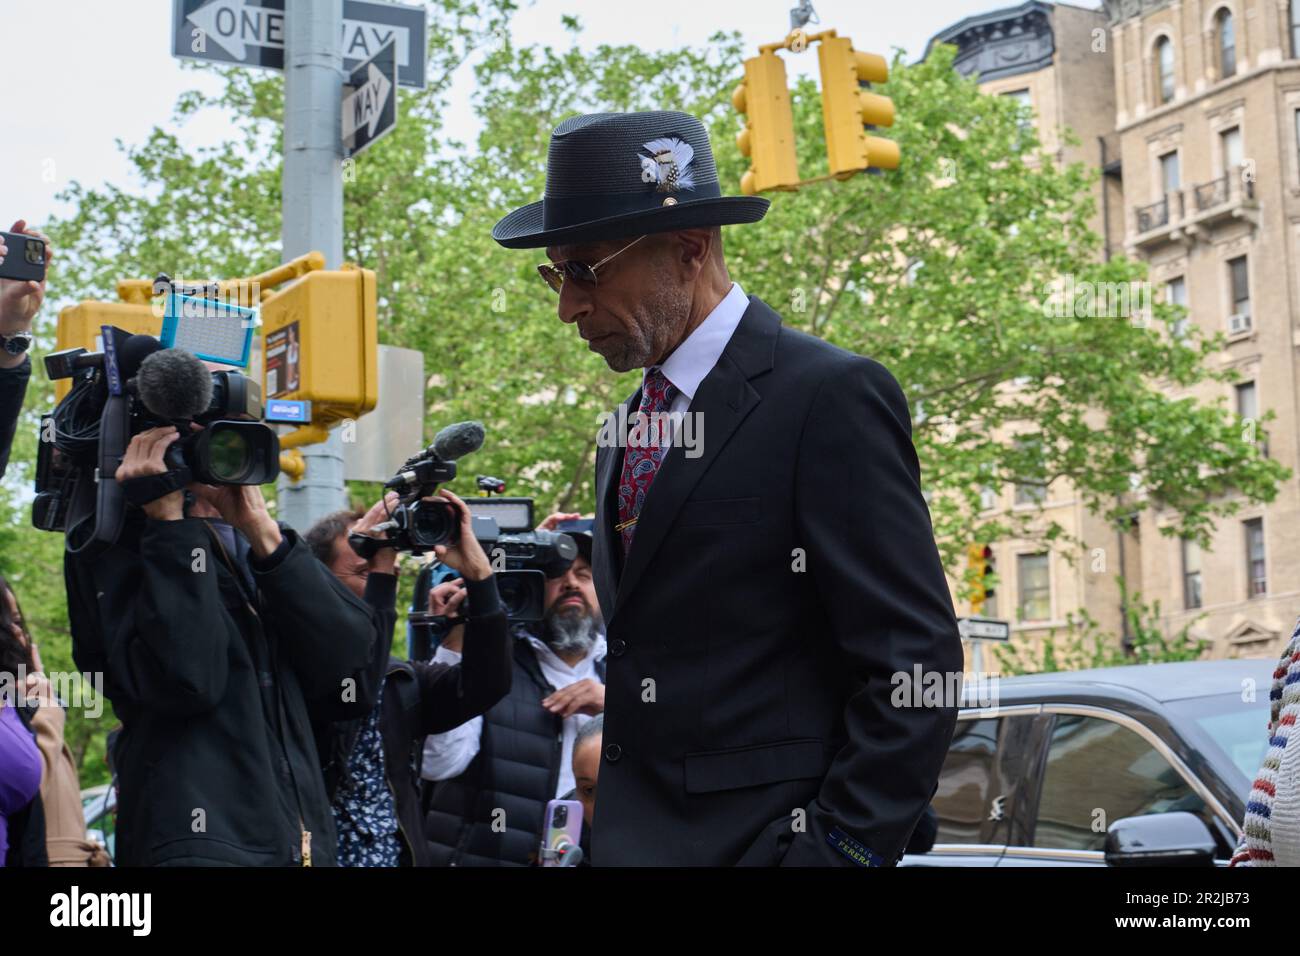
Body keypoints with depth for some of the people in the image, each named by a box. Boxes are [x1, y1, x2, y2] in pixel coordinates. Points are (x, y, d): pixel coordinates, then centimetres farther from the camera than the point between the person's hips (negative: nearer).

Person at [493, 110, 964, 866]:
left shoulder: (831, 397, -11)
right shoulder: (624, 435, 13)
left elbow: (914, 663, -14)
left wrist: (837, 850, -16)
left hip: (763, 836, -7)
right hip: (632, 836, 7)